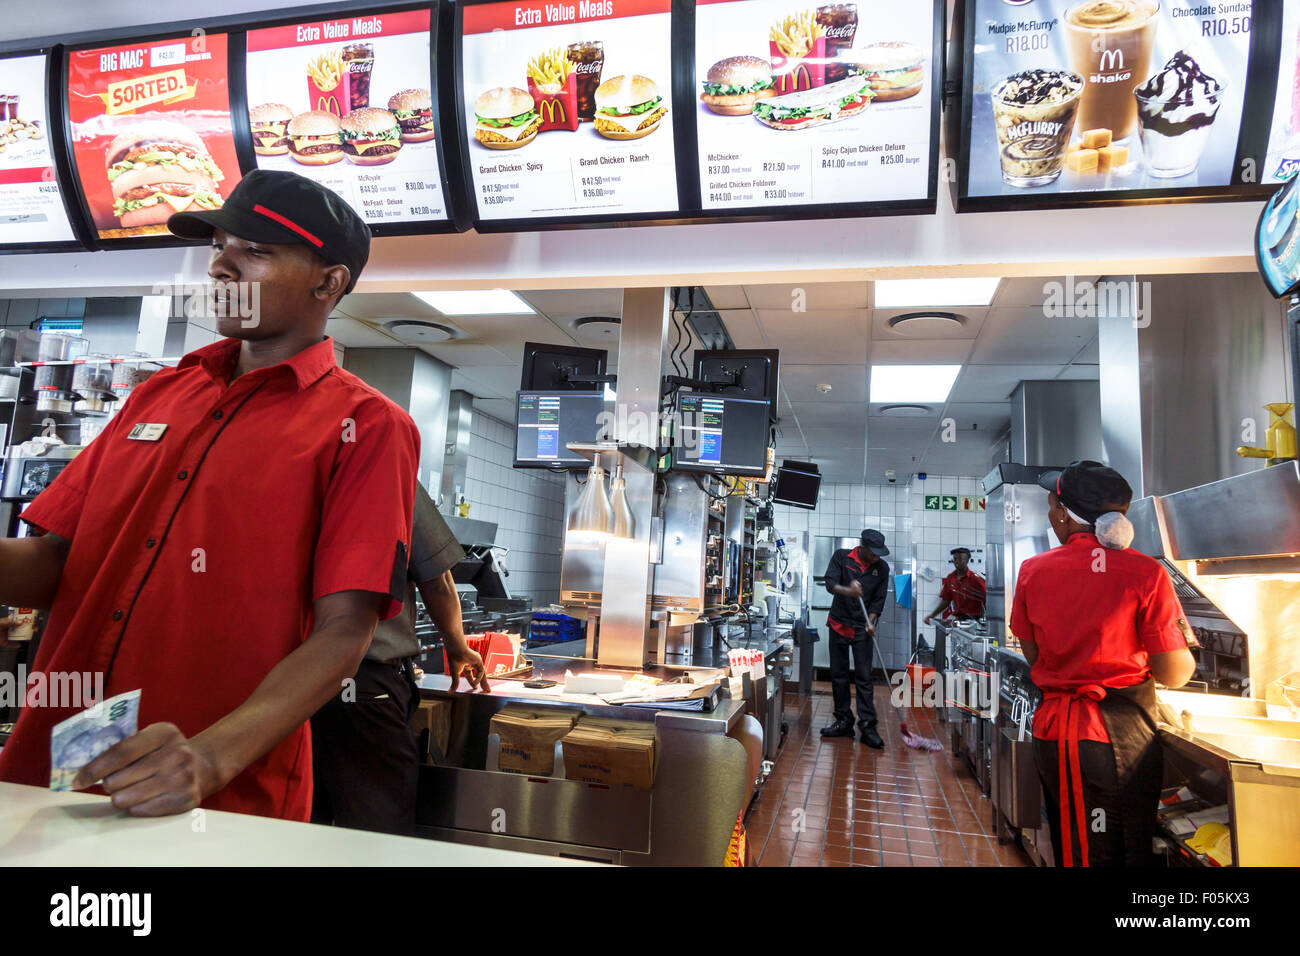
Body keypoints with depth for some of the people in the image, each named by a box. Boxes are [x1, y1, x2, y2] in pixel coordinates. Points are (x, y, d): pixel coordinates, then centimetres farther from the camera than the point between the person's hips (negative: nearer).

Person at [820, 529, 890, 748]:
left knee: (864, 678, -4)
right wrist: (847, 590, -34)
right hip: (839, 624, 0)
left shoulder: (882, 568, 2)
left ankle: (867, 726, -1)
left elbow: (879, 599, 4)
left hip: (862, 628, 0)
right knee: (838, 675, 6)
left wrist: (871, 621, -11)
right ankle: (844, 722, 16)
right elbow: (830, 582, -14)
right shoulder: (841, 557, -3)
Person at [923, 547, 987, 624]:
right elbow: (946, 601, 13)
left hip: (972, 620, -4)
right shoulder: (950, 578, 8)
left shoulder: (975, 579, -7)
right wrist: (932, 615, 6)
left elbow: (986, 601, -8)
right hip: (956, 618, 4)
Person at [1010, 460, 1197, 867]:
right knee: (1135, 850, 15)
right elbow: (1173, 674, -8)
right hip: (1123, 734, -2)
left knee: (1074, 851, 17)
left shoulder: (1033, 571, -2)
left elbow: (1033, 656, 6)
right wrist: (1185, 647, 13)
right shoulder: (1145, 573, -10)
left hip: (1053, 730, 3)